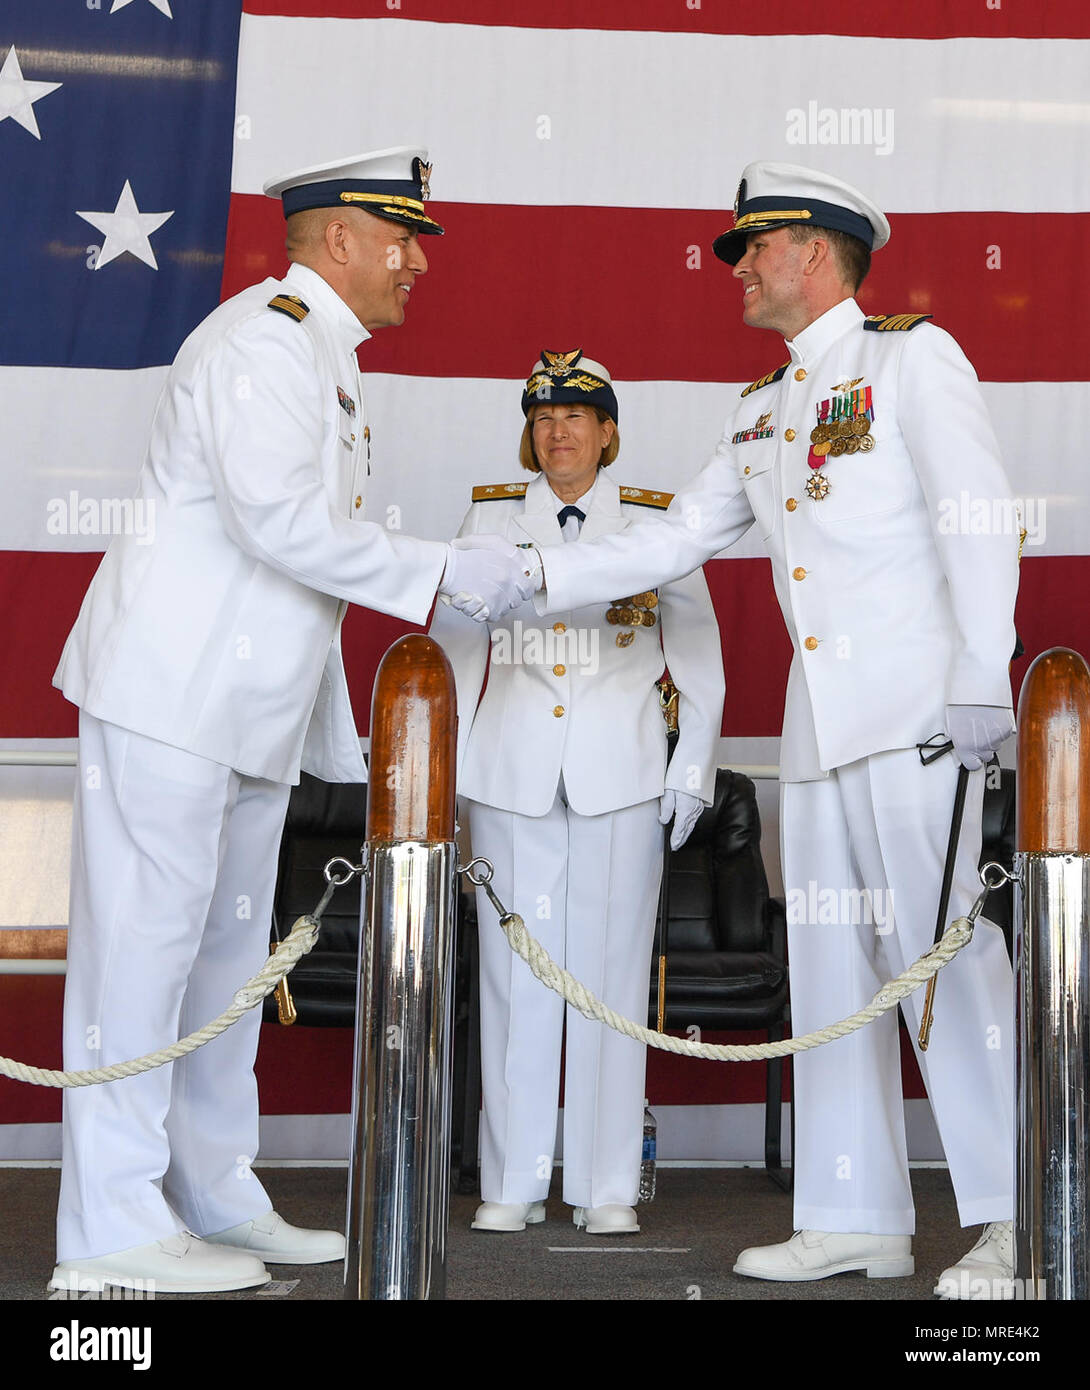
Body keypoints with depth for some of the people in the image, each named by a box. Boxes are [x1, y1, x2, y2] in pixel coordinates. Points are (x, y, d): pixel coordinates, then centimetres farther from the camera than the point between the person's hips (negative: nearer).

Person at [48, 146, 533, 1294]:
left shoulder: (323, 358, 21)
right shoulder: (263, 336, -11)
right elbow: (277, 519, -22)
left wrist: (335, 731, 20)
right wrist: (442, 574, -18)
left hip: (248, 705, 10)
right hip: (171, 688, -10)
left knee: (228, 947, 12)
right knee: (144, 936, -7)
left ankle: (212, 1198, 20)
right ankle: (112, 1225, -3)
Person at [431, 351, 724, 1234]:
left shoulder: (656, 522, 7)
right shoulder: (491, 516, 10)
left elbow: (699, 655, 10)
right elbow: (452, 647, 13)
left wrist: (692, 770, 3)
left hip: (621, 771, -1)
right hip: (512, 769, 1)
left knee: (612, 967, -1)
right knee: (515, 969, 0)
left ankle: (607, 1187, 7)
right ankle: (514, 1184, 8)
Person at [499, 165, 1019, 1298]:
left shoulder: (912, 355, 0)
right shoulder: (760, 410, 21)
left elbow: (977, 515, -9)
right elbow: (675, 538, 20)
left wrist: (979, 678, -18)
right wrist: (530, 580, 11)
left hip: (913, 701, -7)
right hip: (818, 720, 8)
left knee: (938, 940, -12)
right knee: (831, 957, 5)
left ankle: (1015, 1225, -7)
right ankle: (858, 1217, 11)